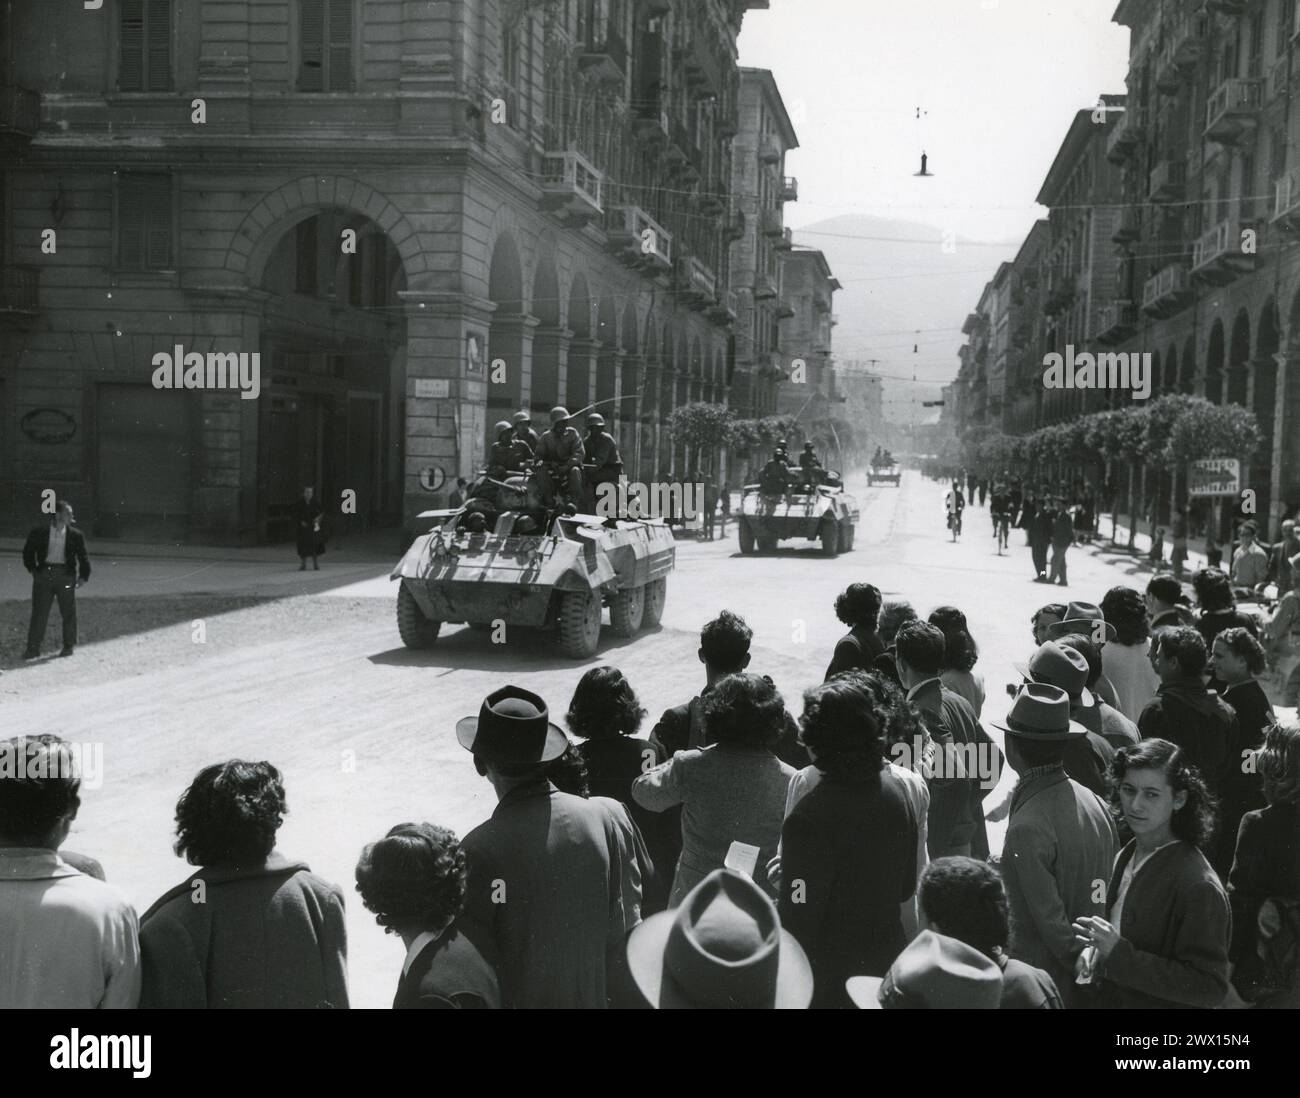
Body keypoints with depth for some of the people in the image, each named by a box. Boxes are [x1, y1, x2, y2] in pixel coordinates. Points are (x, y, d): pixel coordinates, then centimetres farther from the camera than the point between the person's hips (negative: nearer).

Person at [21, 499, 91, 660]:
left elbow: (83, 556, 10)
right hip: (44, 573, -1)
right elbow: (28, 552, 13)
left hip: (66, 575, 1)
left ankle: (69, 646, 19)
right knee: (39, 612, -1)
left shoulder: (75, 535, 3)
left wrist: (84, 576, 4)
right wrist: (33, 570, 9)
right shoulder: (39, 532, 1)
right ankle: (33, 649, 4)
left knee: (68, 612, 6)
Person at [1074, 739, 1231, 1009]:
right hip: (1114, 998, 7)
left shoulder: (1199, 886, -24)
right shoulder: (1127, 857, -1)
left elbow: (1209, 988, -24)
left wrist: (1118, 953, -28)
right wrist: (1098, 949, -5)